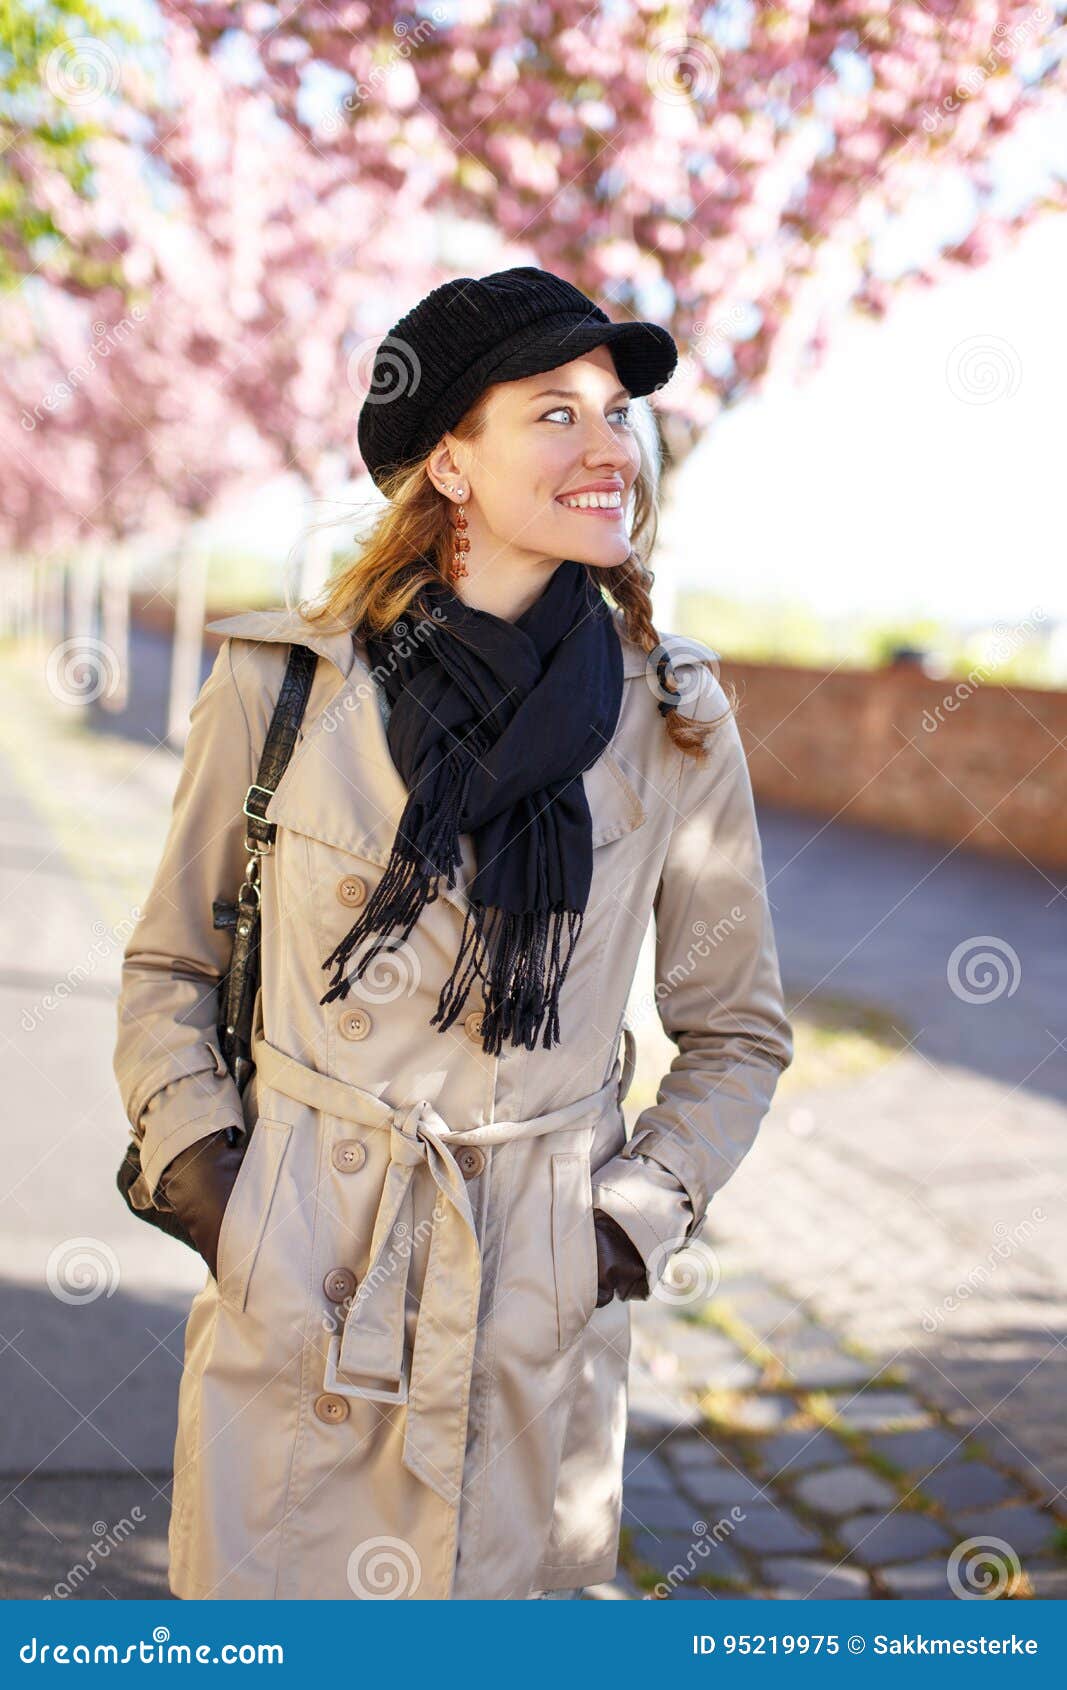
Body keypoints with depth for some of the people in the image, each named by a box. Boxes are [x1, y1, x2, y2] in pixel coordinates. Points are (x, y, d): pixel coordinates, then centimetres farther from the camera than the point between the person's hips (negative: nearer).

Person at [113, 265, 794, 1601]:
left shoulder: (674, 725, -1)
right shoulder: (282, 682, -3)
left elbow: (737, 1029, 10)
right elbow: (168, 965, 10)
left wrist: (637, 1215, 0)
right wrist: (190, 1155, -3)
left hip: (537, 1311, 1)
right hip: (288, 1276, 0)